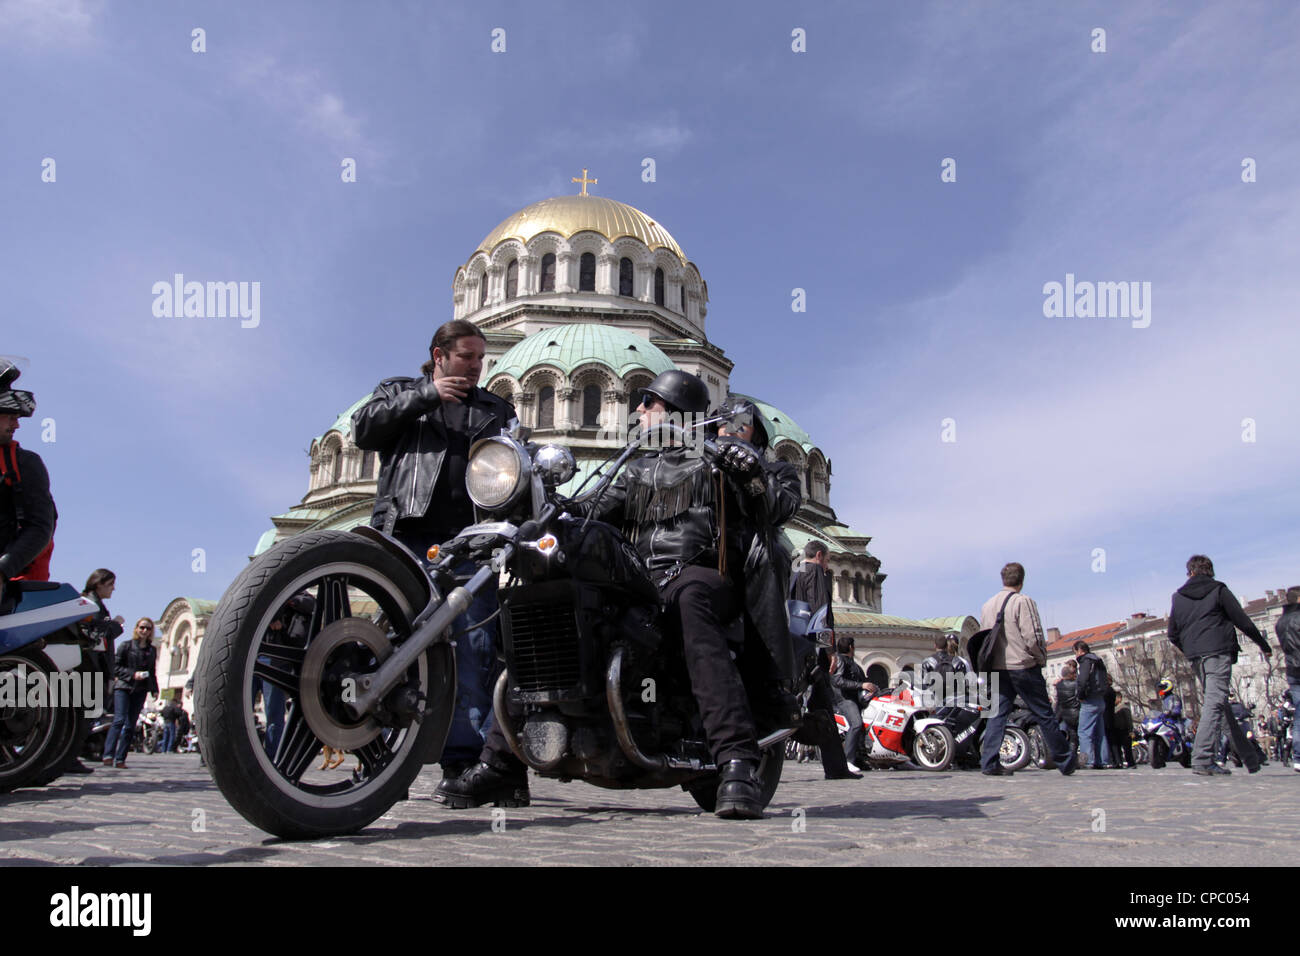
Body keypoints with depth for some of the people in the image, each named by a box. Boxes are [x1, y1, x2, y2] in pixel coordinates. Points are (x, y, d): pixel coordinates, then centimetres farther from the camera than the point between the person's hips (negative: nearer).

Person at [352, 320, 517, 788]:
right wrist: (425, 395, -1)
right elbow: (364, 429, 5)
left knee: (477, 645, -9)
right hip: (407, 534, -1)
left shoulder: (496, 409, 27)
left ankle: (464, 758, -8)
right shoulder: (399, 392, 23)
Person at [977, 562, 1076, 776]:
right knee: (1044, 715, 4)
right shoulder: (1023, 601, -9)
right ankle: (1066, 763, 14)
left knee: (997, 714, 4)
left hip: (997, 669, 5)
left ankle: (989, 763, -5)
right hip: (1023, 667, -5)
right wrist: (1042, 658, 1)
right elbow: (1033, 636, -15)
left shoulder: (987, 606, 11)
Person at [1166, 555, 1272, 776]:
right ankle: (1202, 759, -23)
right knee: (1214, 703, -12)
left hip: (1195, 657, 5)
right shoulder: (1218, 590, 3)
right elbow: (1242, 621, 3)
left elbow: (1173, 635, 15)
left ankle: (1249, 756, 20)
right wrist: (1263, 644, 16)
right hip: (1219, 652, -5)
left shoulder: (1178, 597, 14)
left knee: (1214, 701, 13)